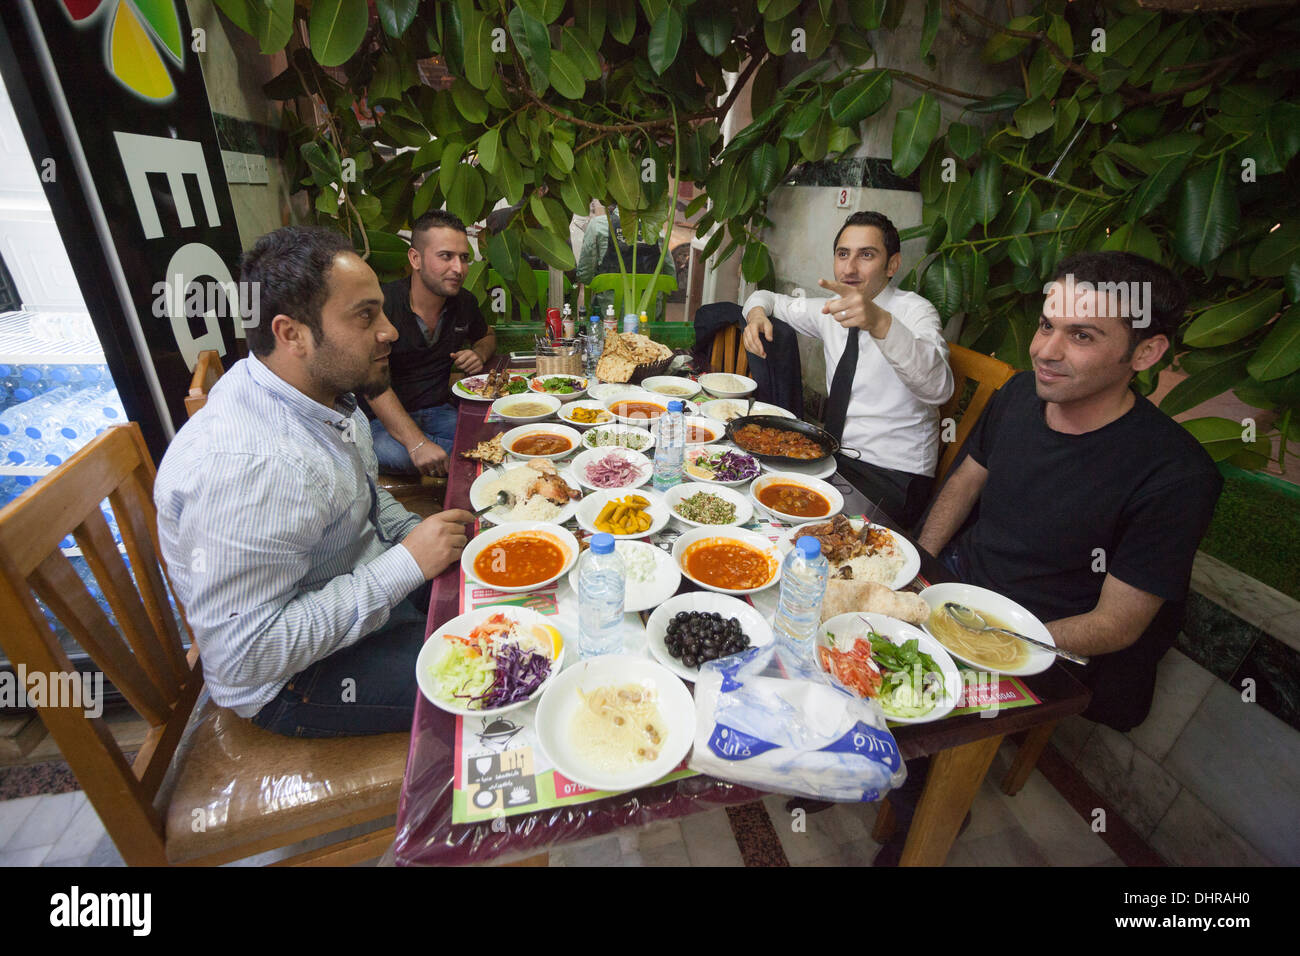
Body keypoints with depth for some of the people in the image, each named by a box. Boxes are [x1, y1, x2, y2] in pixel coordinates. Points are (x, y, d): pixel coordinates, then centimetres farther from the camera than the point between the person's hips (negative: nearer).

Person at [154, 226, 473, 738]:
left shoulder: (324, 390, -3)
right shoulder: (245, 465, -34)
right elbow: (245, 654, -31)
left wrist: (419, 534, -3)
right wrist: (406, 563, -30)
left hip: (371, 590, 9)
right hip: (293, 679, -9)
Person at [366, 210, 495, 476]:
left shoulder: (464, 302, 5)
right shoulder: (382, 303, -14)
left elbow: (487, 335, 29)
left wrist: (479, 355, 1)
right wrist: (417, 443, -37)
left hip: (440, 412, 3)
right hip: (386, 419, -2)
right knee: (393, 454, -38)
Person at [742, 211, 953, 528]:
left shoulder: (913, 310, -11)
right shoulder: (832, 311, 8)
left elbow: (938, 388, -31)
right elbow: (771, 299, 23)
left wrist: (881, 323, -48)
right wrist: (756, 312, -3)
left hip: (894, 477, -6)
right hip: (835, 456, 6)